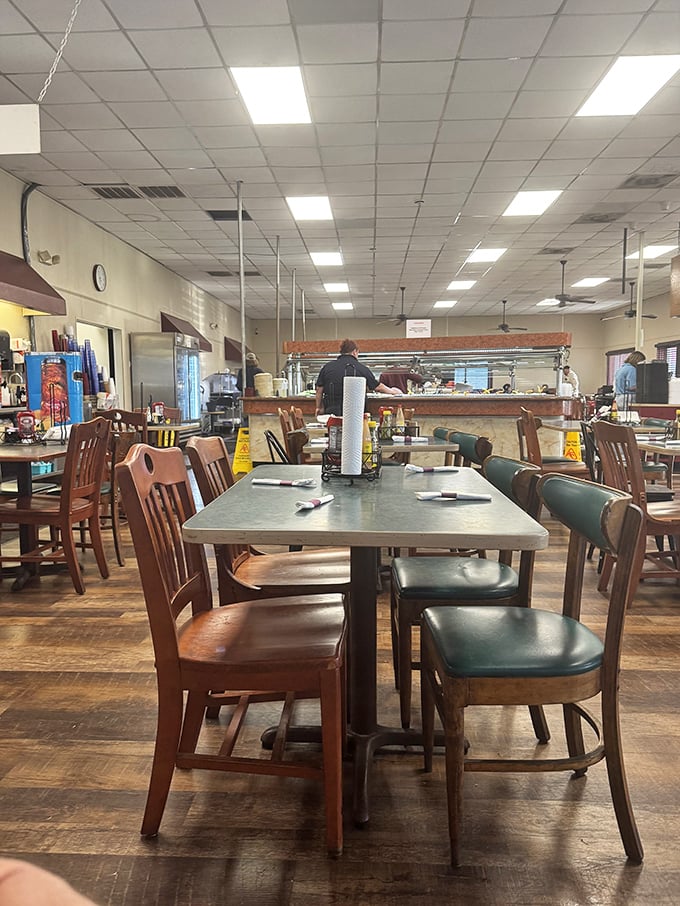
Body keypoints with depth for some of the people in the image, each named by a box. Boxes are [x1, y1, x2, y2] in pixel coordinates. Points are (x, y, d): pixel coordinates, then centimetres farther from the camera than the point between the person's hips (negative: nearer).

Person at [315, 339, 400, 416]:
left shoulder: (327, 367, 6)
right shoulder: (361, 368, 3)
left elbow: (319, 389, 7)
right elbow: (378, 386, 11)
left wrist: (319, 408, 20)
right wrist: (392, 391, 29)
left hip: (332, 411, 1)